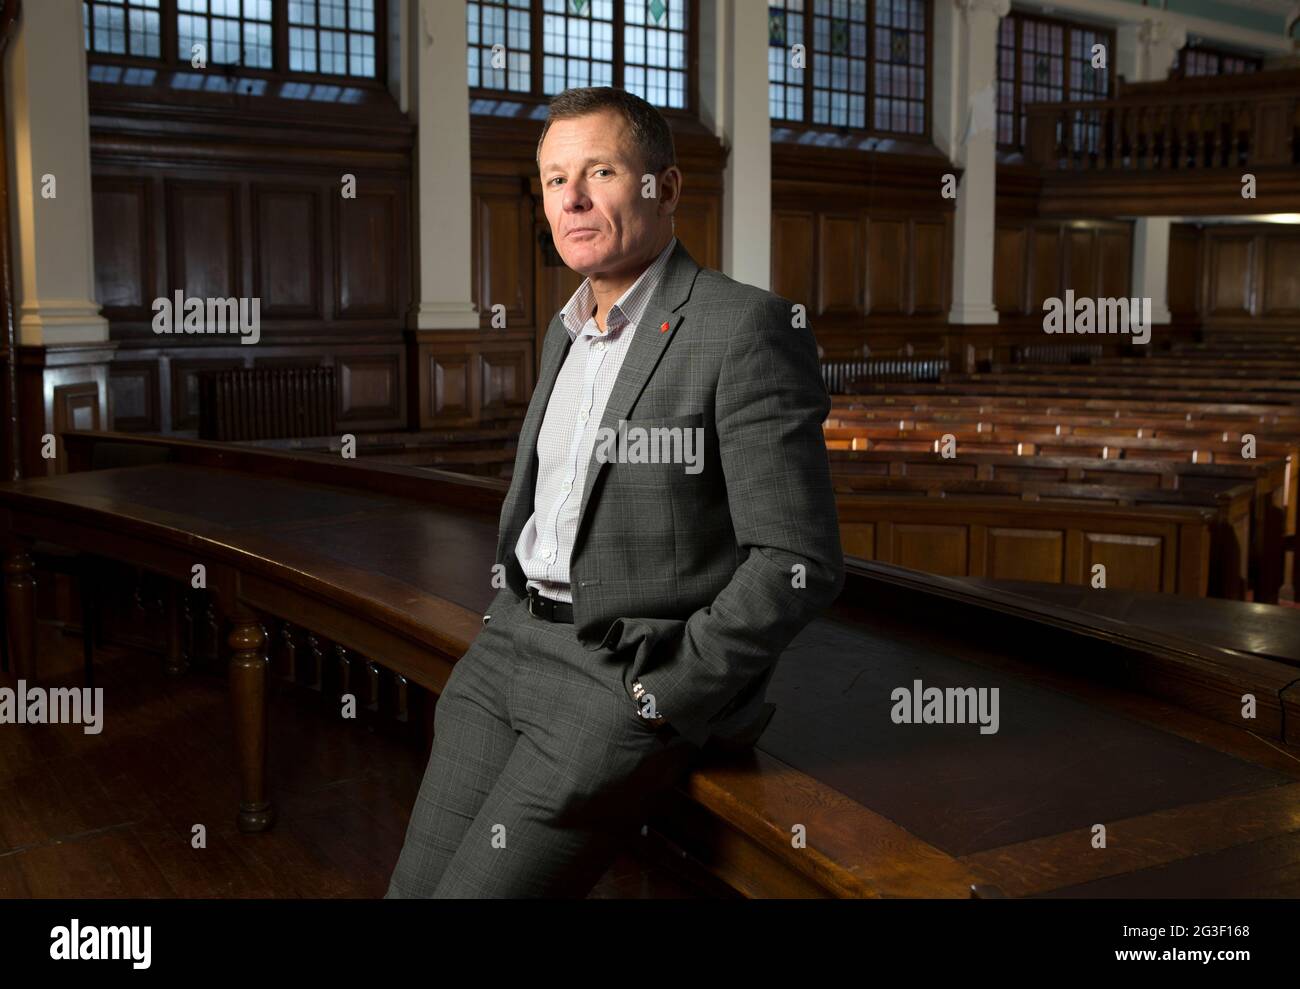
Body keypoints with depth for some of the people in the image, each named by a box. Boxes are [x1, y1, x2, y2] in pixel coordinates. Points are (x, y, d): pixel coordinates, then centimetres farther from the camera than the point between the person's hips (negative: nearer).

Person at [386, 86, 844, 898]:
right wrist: (507, 629, 11)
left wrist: (664, 695, -15)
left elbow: (799, 563, -16)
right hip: (514, 647, 7)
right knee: (416, 887, 1)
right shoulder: (567, 331, 13)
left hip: (642, 679, -7)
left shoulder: (747, 329, -13)